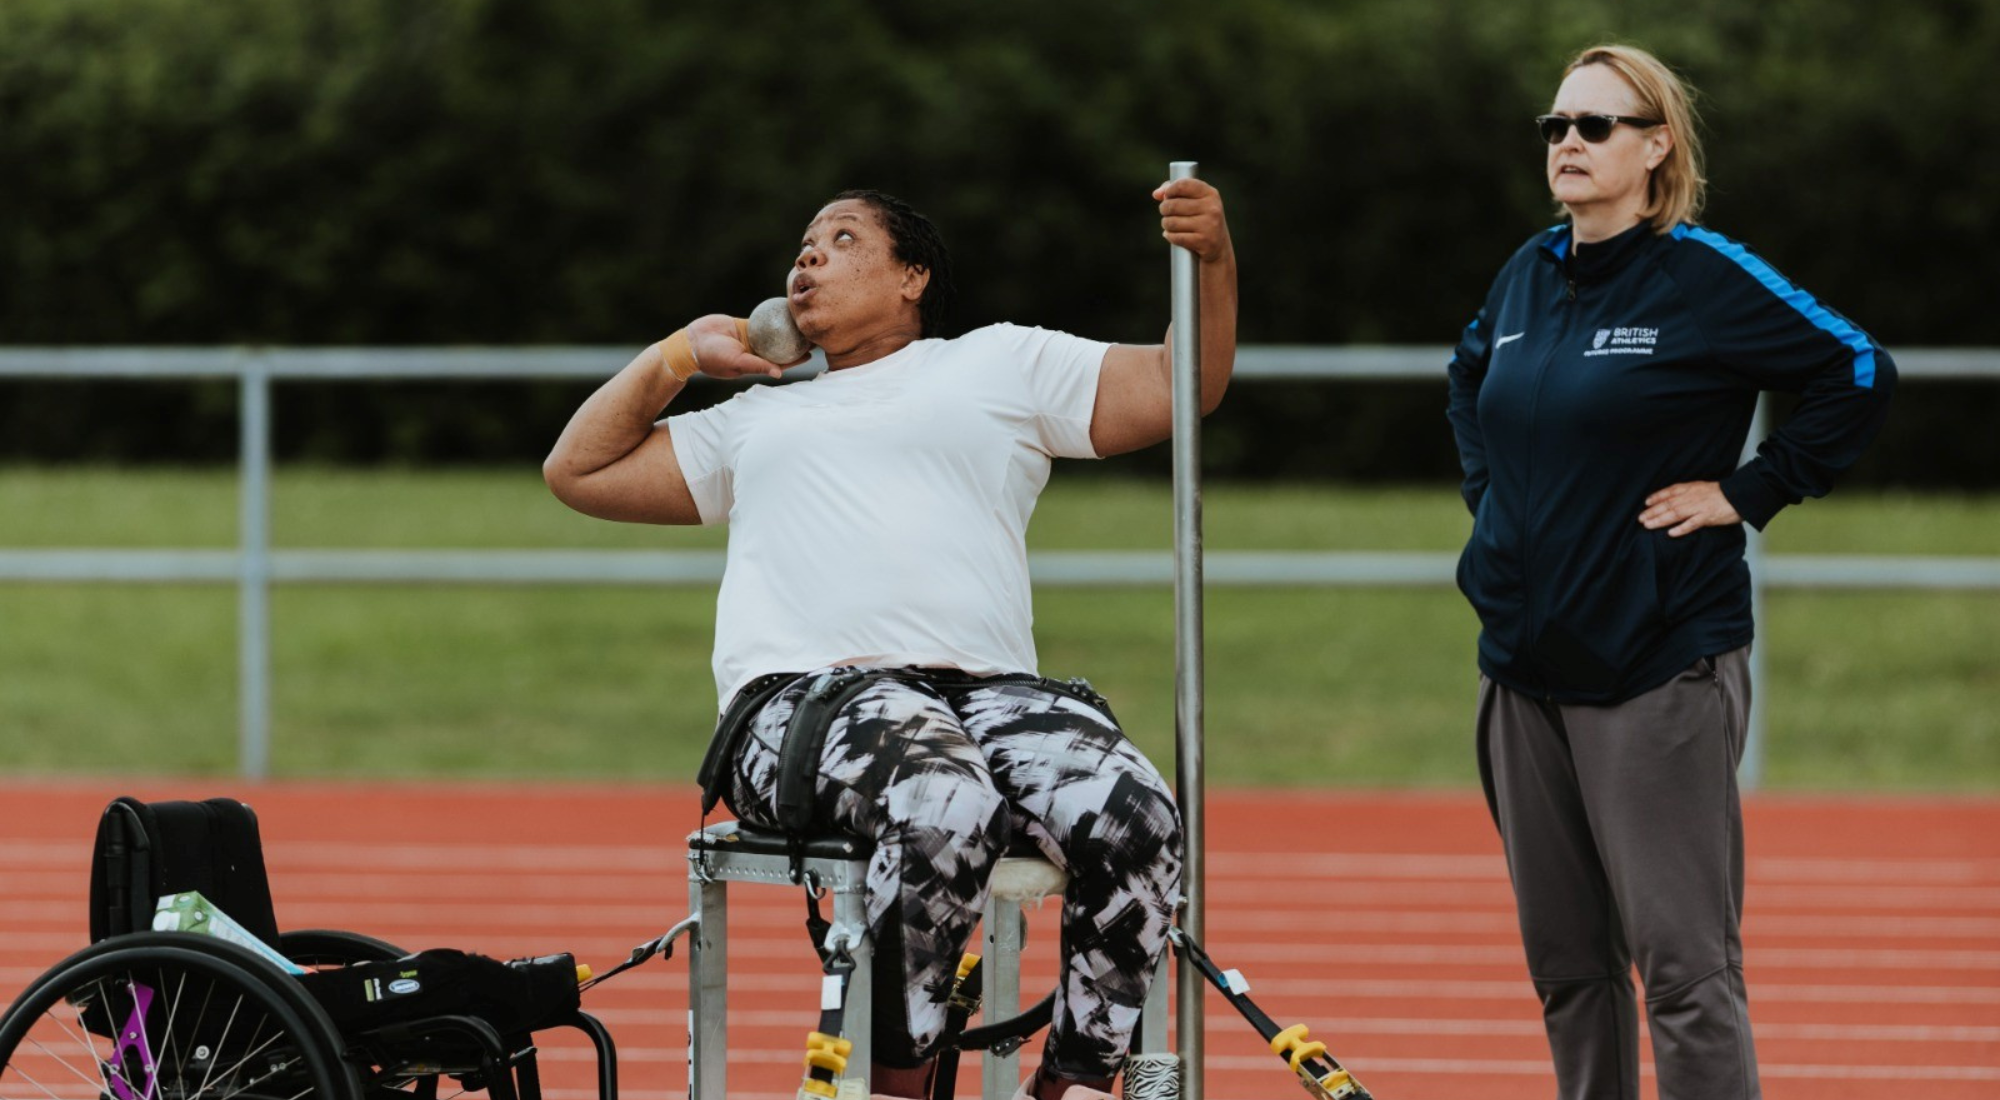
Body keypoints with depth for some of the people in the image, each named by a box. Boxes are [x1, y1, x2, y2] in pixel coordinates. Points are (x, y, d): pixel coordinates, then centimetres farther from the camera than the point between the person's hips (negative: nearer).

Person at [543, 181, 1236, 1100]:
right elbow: (578, 471, 37)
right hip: (803, 701, -1)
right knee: (944, 803, -39)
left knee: (1137, 819, -33)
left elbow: (1178, 387, 19)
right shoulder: (755, 420, 34)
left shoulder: (1001, 363, 26)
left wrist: (1211, 260, 2)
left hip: (991, 692, 1)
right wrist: (682, 354, 34)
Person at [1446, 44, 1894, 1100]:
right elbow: (1470, 376, 31)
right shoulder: (1529, 273, 11)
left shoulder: (1705, 277, -9)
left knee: (1684, 966, -10)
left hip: (1658, 672, -7)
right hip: (1525, 666, 7)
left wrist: (1746, 492, -10)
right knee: (1566, 967, 12)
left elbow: (1860, 376, -10)